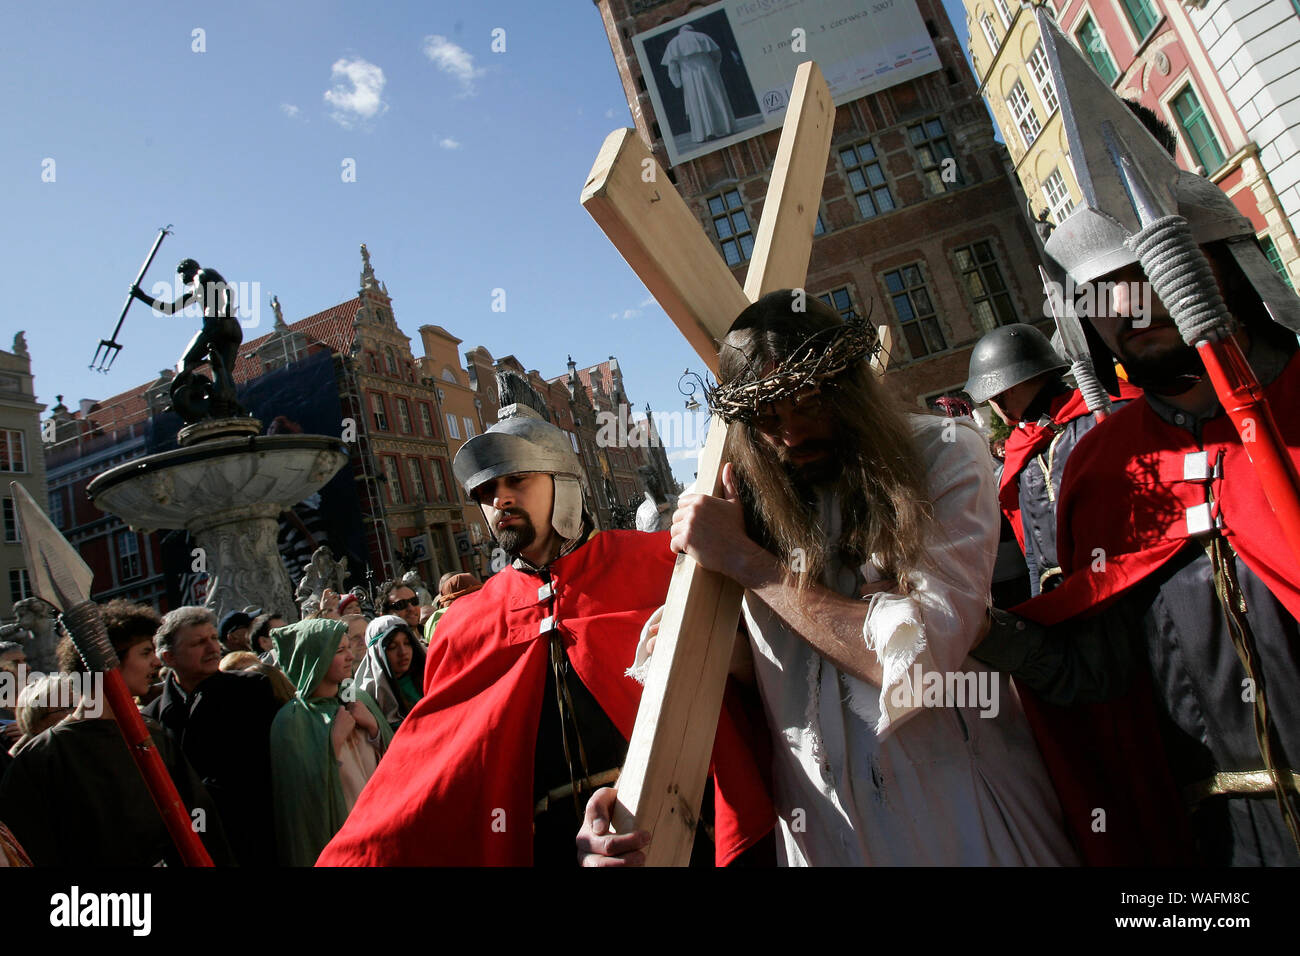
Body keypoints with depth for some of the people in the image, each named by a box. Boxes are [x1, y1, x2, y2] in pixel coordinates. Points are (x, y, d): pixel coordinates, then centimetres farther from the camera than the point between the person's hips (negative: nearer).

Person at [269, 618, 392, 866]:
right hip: (334, 838, -4)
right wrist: (335, 740, -19)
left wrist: (373, 727, -13)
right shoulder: (290, 721, -14)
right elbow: (305, 789, -19)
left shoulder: (358, 699, 2)